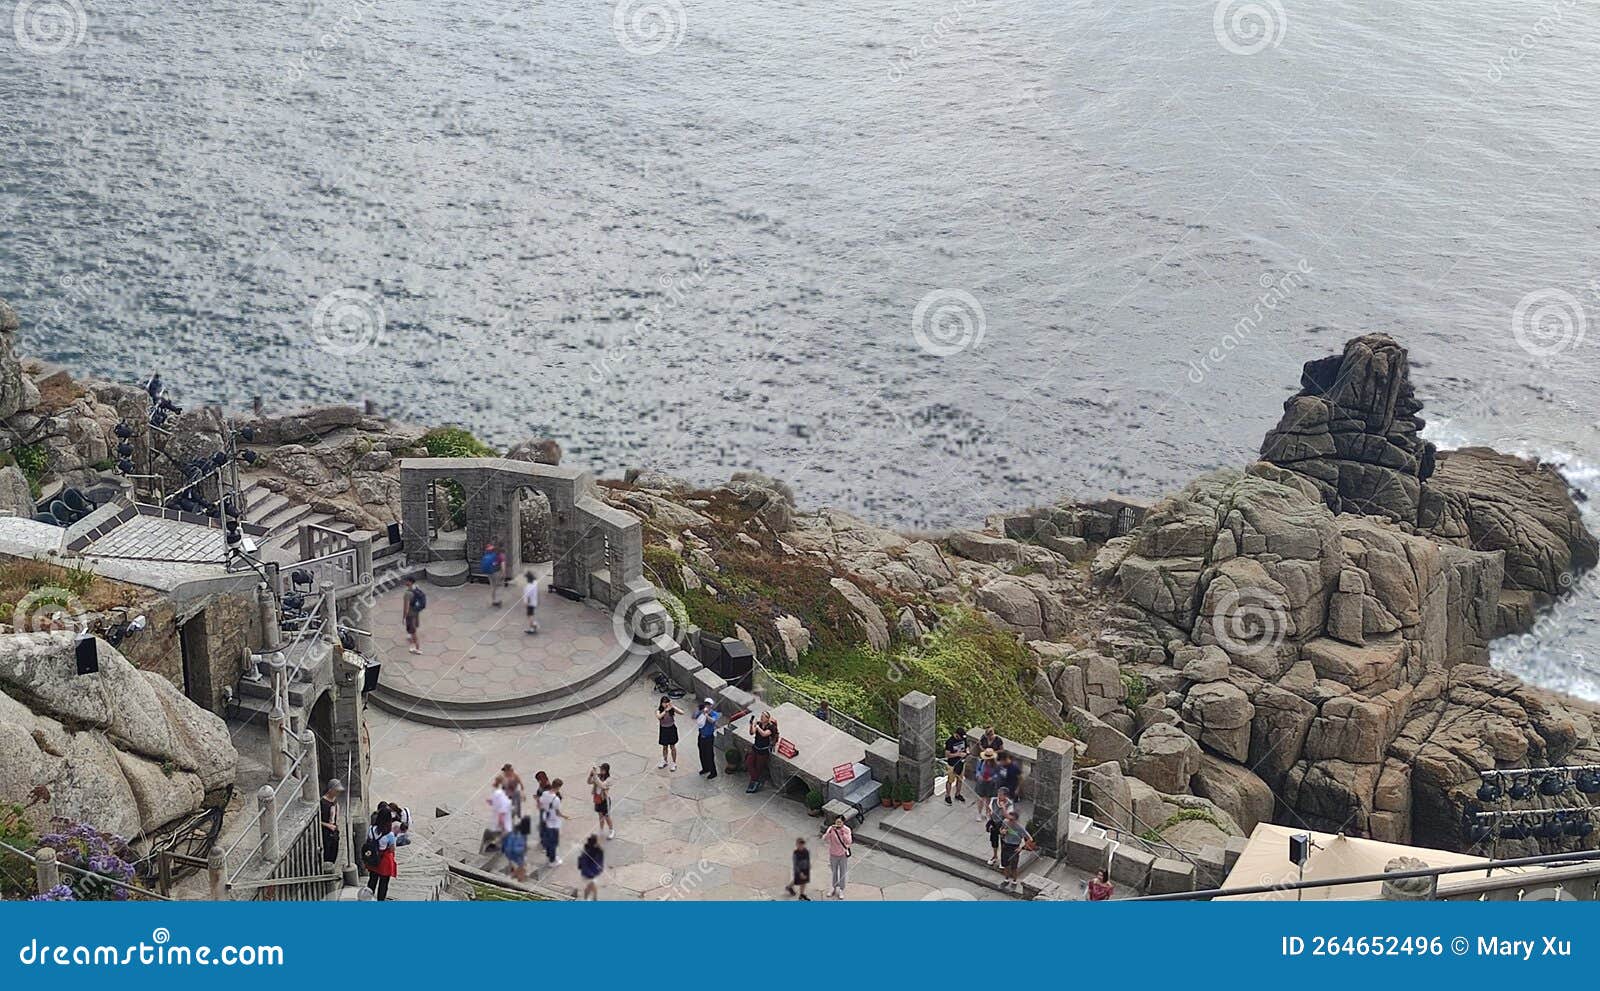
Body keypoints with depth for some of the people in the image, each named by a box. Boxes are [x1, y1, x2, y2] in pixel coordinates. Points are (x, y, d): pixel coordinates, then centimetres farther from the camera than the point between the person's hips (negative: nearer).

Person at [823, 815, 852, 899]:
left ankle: (841, 890, 28)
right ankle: (834, 888, 37)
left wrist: (843, 833, -34)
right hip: (833, 854, 1)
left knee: (842, 873, 12)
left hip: (843, 855, -1)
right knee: (834, 872, 19)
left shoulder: (847, 830, -16)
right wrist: (831, 830, -38)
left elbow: (849, 842, -23)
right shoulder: (831, 828, -15)